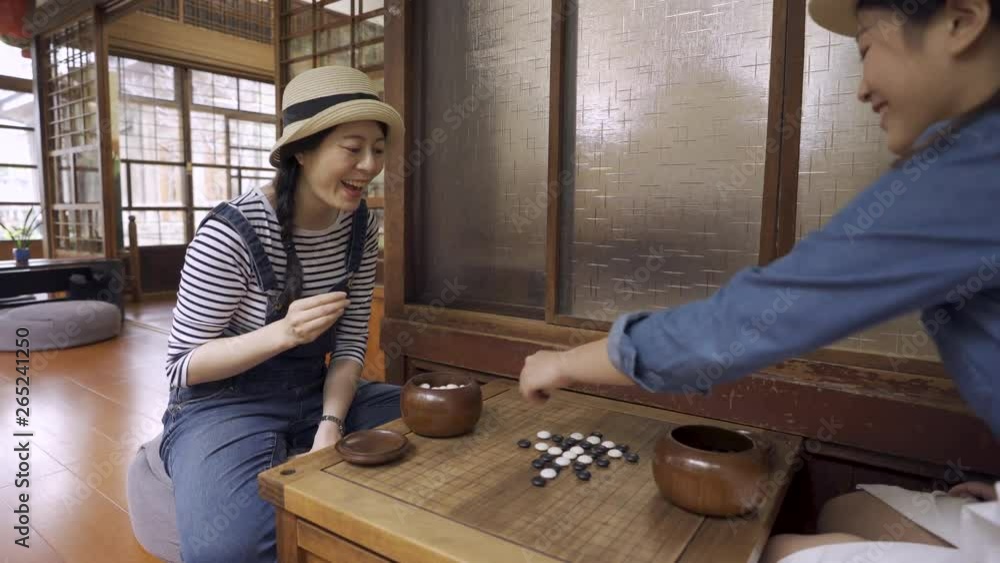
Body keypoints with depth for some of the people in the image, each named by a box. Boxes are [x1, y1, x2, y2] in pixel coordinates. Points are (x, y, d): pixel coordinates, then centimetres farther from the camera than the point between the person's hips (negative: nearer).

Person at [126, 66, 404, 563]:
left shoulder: (360, 227, -4)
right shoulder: (231, 232, -22)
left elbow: (350, 344, 0)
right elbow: (181, 365, -14)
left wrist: (330, 424, -17)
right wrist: (283, 333, -31)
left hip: (317, 396, 6)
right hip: (224, 403, -5)